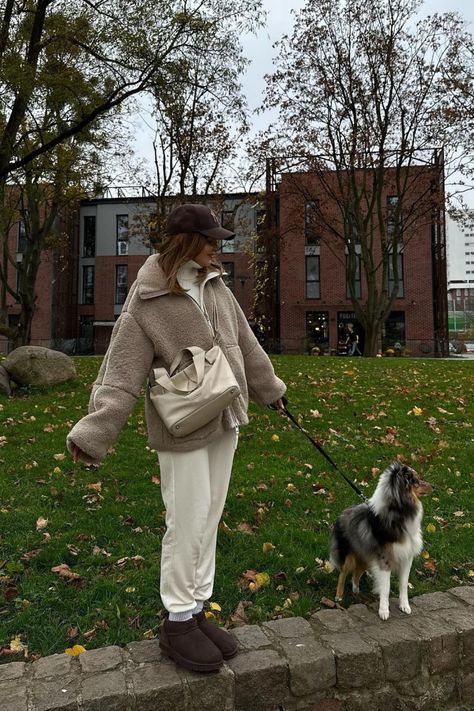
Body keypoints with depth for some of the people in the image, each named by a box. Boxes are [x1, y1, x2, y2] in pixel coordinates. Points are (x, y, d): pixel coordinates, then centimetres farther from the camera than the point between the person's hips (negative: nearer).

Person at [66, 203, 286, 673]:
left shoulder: (214, 284, 6)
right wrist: (94, 431, -26)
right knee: (188, 521, 2)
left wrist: (268, 388, 23)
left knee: (210, 518, 14)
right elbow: (123, 371, -17)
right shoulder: (146, 300, -13)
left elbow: (244, 342, 14)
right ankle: (177, 623, 24)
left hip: (224, 420, 7)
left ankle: (196, 611, 31)